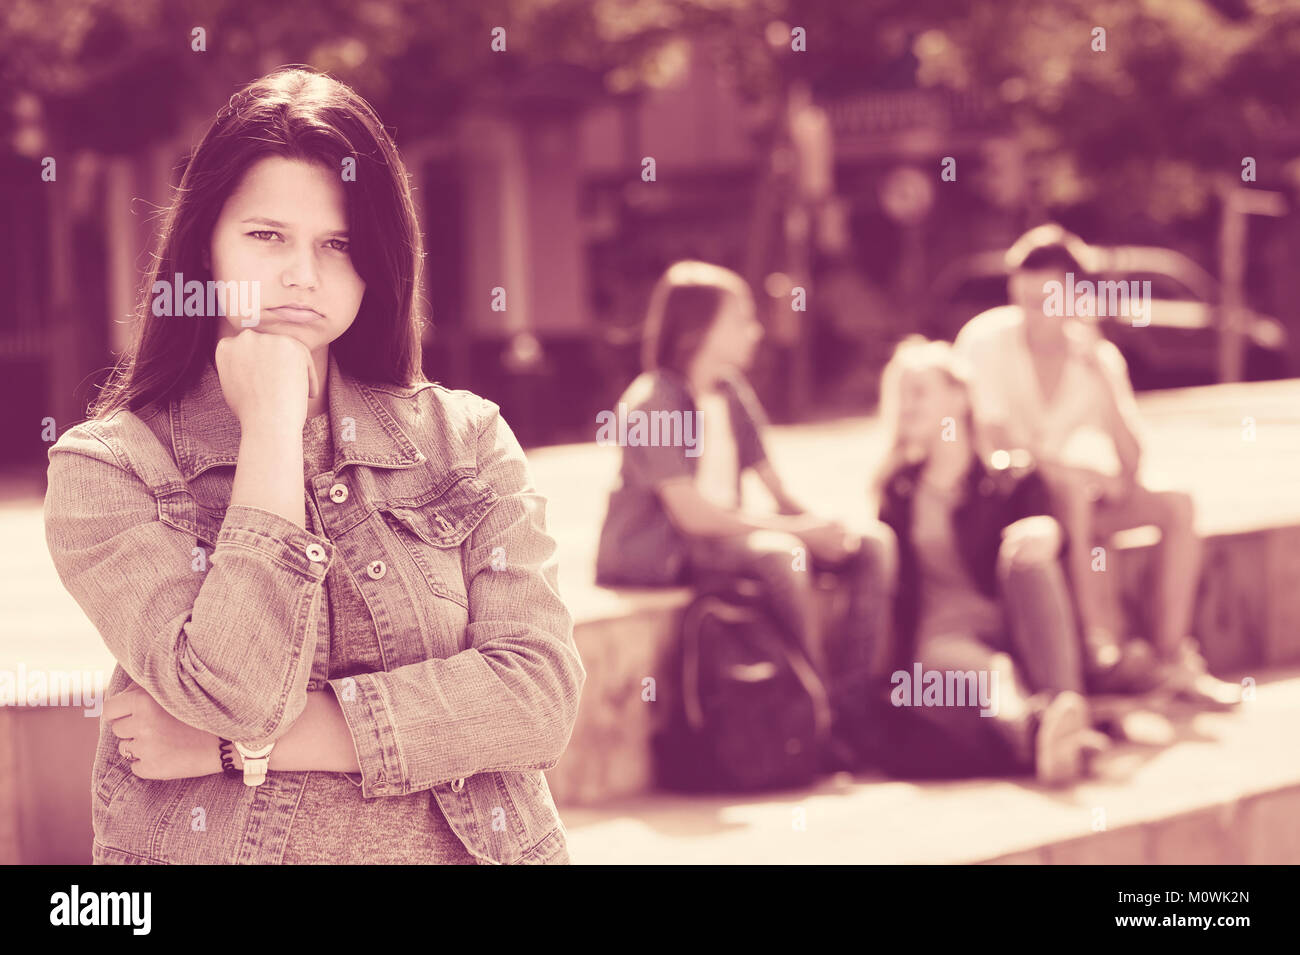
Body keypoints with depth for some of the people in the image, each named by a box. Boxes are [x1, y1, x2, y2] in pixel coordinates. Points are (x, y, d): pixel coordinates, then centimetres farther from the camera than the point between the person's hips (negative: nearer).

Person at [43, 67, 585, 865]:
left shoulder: (466, 437, 5)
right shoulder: (107, 467, 0)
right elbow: (237, 696, -14)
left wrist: (244, 741, -9)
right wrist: (274, 419, -8)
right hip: (214, 845, -1)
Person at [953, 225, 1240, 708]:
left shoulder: (1099, 355, -4)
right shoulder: (986, 340, -14)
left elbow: (1130, 460, -11)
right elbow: (995, 443, -20)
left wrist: (1098, 372, -21)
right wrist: (1082, 472, -29)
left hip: (1085, 493, 5)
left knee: (1178, 504, -18)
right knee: (1073, 494, -36)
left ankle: (1172, 658, -20)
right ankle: (1107, 647, -36)